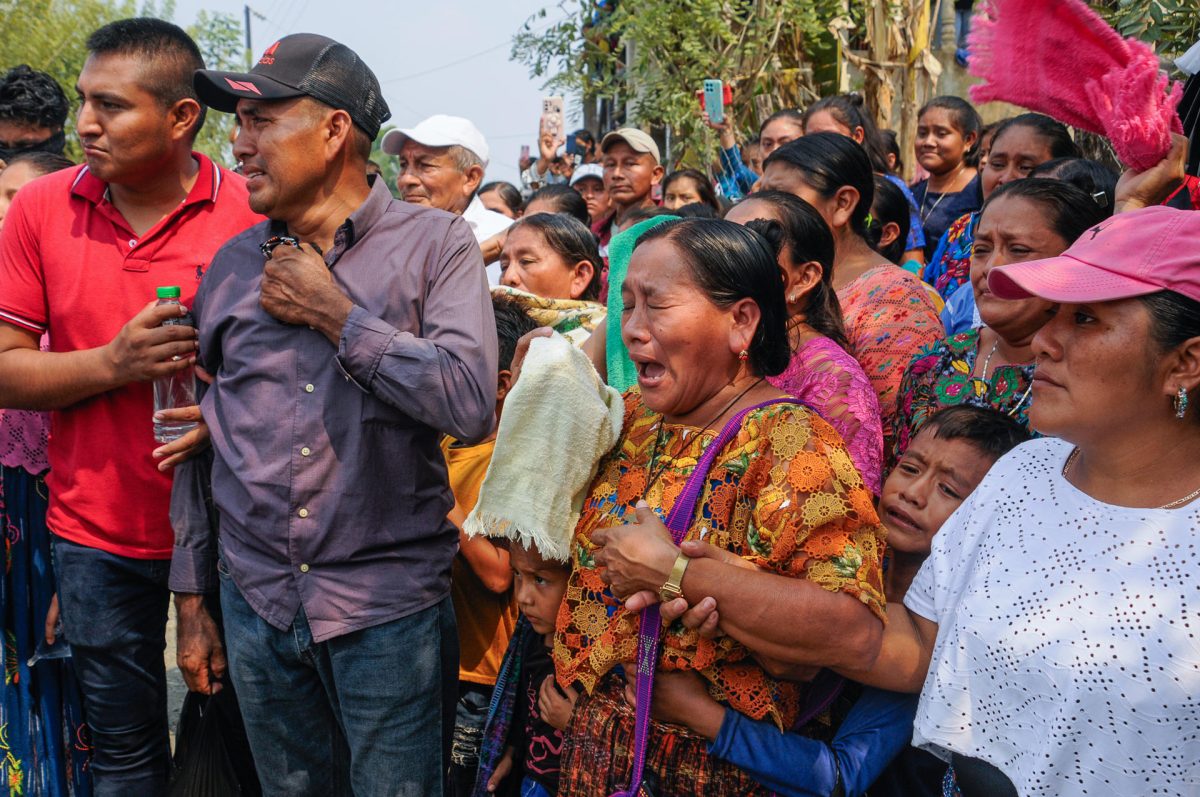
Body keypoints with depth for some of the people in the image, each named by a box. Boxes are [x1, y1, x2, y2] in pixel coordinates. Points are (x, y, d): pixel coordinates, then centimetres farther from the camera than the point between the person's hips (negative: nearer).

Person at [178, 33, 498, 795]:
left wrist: (334, 314, -14)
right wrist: (192, 594, 12)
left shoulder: (435, 243, -6)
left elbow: (470, 404, -20)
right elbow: (199, 437, 11)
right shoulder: (233, 263, 6)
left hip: (390, 605, -4)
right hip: (257, 600, 4)